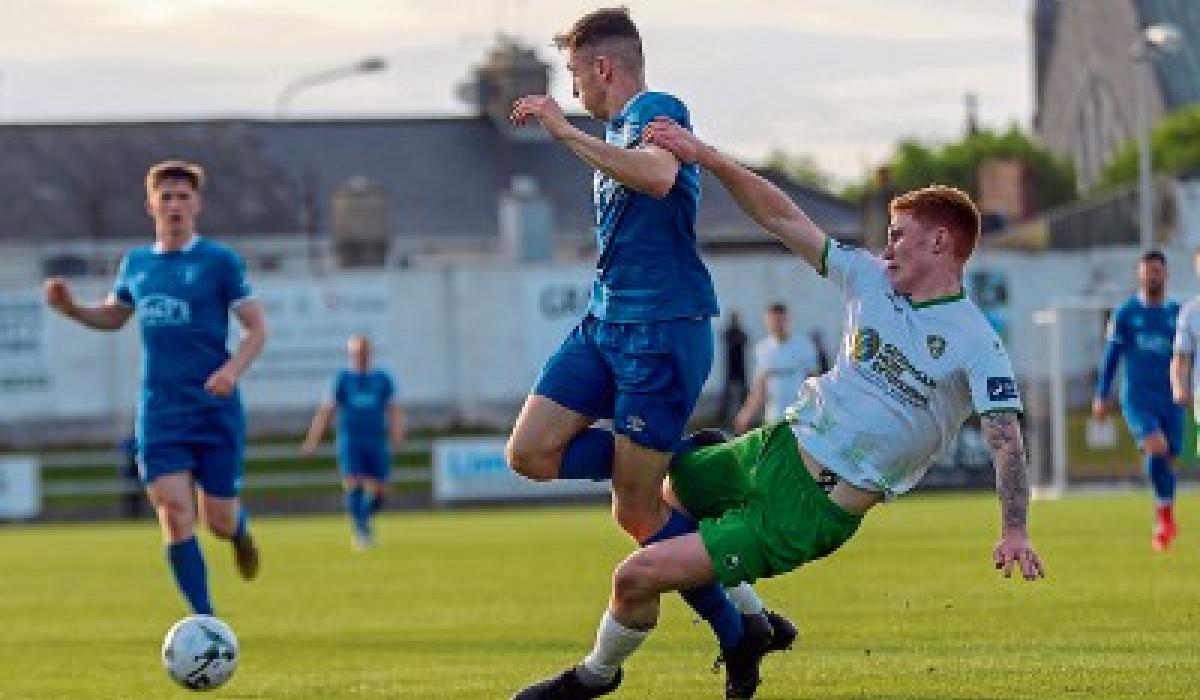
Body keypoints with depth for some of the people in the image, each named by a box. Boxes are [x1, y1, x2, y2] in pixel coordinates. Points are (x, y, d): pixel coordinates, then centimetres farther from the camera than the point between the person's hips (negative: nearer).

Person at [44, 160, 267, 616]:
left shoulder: (220, 261, -4)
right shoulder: (135, 264, 9)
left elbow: (256, 329, -3)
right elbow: (112, 317, 25)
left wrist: (233, 369, -22)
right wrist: (70, 309, 5)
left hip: (216, 411, -2)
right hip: (159, 415, 2)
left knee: (217, 520, 2)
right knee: (175, 515, -11)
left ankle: (239, 528, 41)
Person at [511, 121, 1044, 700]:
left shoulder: (975, 344, -14)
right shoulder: (870, 279, 4)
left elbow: (1005, 437, -20)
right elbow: (783, 219, 5)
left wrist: (1014, 531, -33)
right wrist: (706, 157, -4)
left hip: (816, 510, -8)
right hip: (777, 449, 8)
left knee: (638, 575, -10)